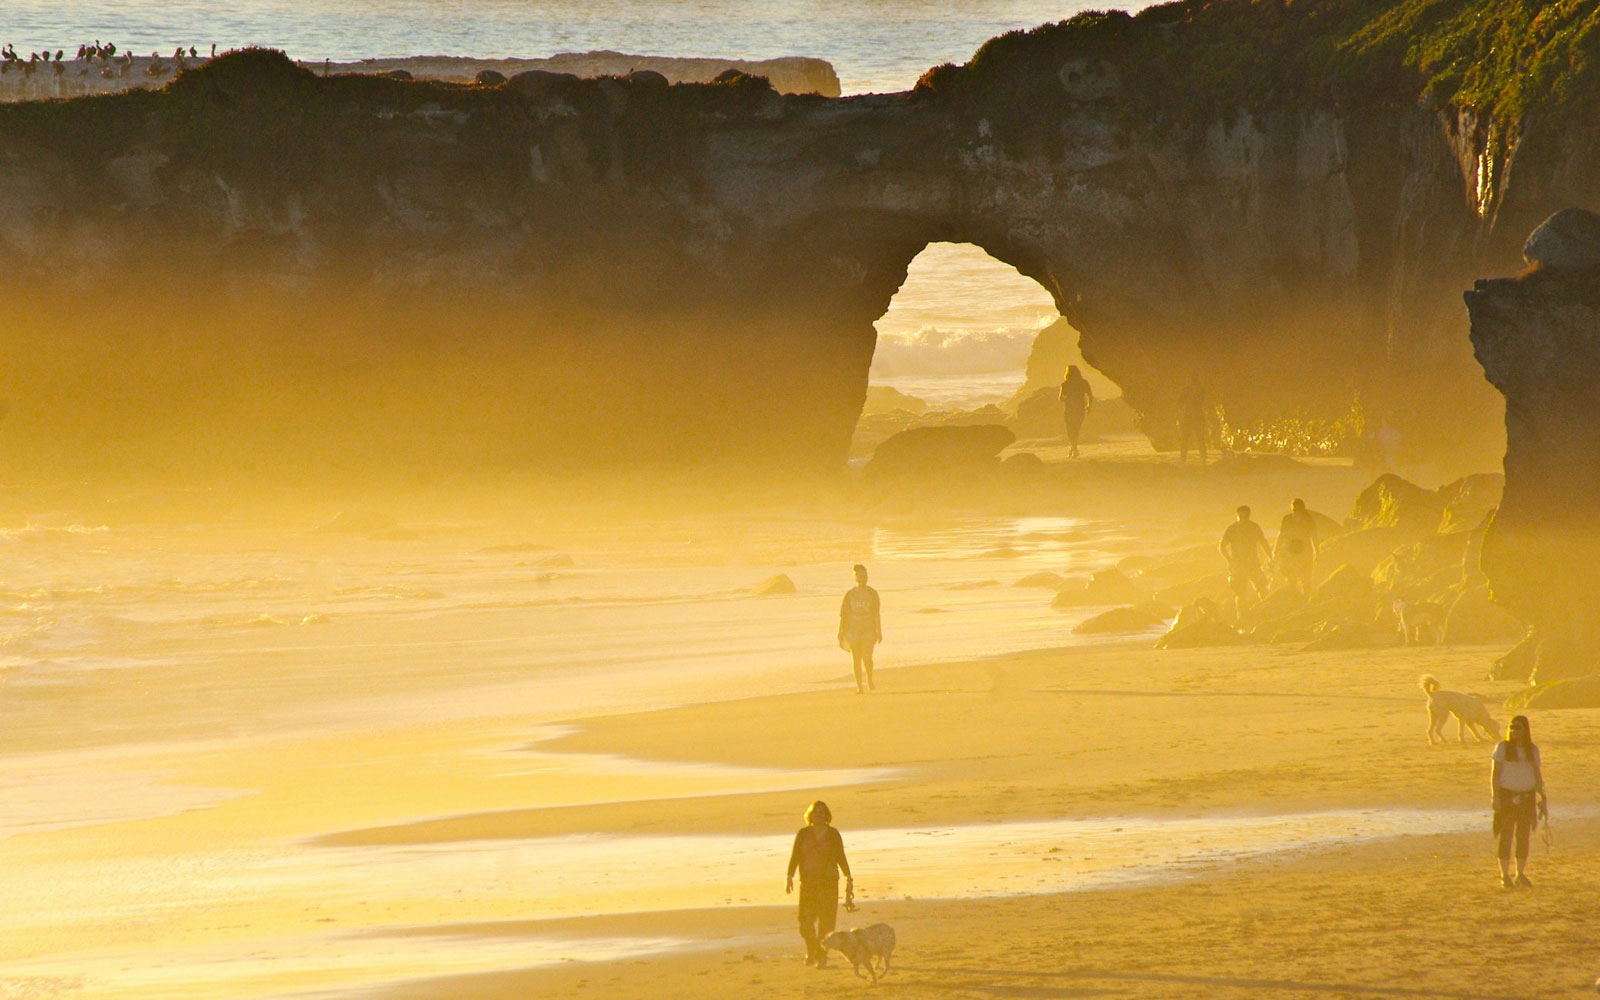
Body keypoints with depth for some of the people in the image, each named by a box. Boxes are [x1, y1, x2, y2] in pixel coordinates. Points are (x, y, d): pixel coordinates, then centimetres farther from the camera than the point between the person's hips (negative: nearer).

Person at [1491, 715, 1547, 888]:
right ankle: (1505, 875, 2)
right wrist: (1495, 796, -11)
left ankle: (1521, 874, 14)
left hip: (1526, 797, 3)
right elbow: (1495, 773, -3)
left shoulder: (1532, 750, 8)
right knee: (1505, 836, -3)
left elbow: (1537, 775, 13)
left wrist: (1542, 796, 4)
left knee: (1523, 836, 5)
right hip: (1506, 794, -3)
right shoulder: (1502, 747, -1)